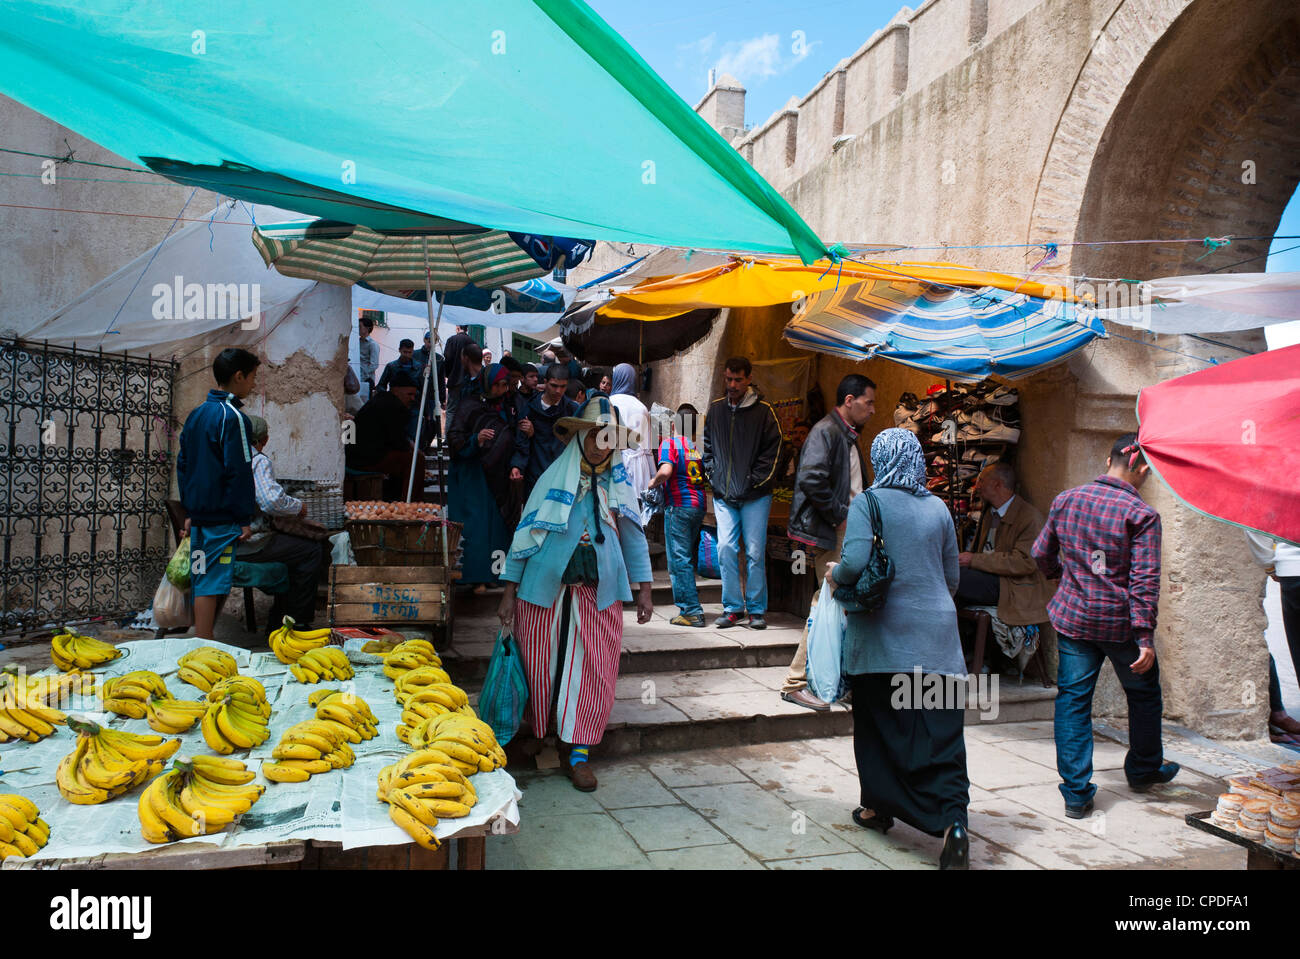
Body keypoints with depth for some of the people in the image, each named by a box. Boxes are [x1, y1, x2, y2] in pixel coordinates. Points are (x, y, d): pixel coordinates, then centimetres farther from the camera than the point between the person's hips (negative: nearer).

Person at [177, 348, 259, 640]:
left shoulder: (196, 414, 14)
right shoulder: (233, 417, -13)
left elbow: (182, 464, 18)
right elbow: (239, 472, -16)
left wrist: (189, 511, 21)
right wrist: (245, 519, -13)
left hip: (199, 514, 9)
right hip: (222, 517, -9)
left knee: (203, 581, 15)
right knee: (212, 585, -6)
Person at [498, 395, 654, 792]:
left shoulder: (619, 484, 10)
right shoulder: (554, 479, 2)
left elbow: (633, 537, 16)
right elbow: (525, 533, 3)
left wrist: (643, 589, 11)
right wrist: (510, 592, 0)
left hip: (599, 592, 2)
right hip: (547, 589, -2)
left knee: (595, 672, -1)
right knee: (542, 669, 2)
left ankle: (579, 754, 10)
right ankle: (541, 743, 22)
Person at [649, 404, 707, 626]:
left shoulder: (670, 443, -7)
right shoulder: (698, 446, 11)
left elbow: (665, 471, -22)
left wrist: (653, 482, -5)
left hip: (678, 506, -7)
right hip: (699, 505, 7)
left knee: (679, 560, -3)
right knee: (690, 559, 15)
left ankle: (692, 612, -5)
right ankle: (690, 607, 21)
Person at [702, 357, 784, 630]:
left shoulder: (763, 410, -2)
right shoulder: (715, 409, 10)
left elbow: (772, 452, -3)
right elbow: (708, 447, 17)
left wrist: (753, 483, -9)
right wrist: (714, 477, 5)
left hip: (755, 495, -3)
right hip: (724, 495, 3)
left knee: (755, 552, -1)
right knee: (726, 549, -2)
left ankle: (756, 609, 11)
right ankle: (732, 608, 9)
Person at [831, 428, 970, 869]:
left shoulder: (868, 502, -6)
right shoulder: (938, 507, 7)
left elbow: (855, 563, -20)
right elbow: (952, 577, 13)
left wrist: (834, 573, 1)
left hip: (883, 634, -3)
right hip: (936, 634, 3)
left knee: (879, 724, 14)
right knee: (941, 731, 2)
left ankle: (878, 806, 27)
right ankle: (953, 820, -11)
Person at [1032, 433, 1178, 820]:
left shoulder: (1065, 500, 1)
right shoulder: (1142, 515, -13)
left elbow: (1042, 553, 11)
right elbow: (1144, 581, -17)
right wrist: (1145, 636, -15)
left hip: (1072, 617, 3)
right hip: (1120, 622, -3)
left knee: (1073, 700, 7)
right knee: (1143, 694, 21)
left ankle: (1076, 792, 6)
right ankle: (1143, 770, 41)